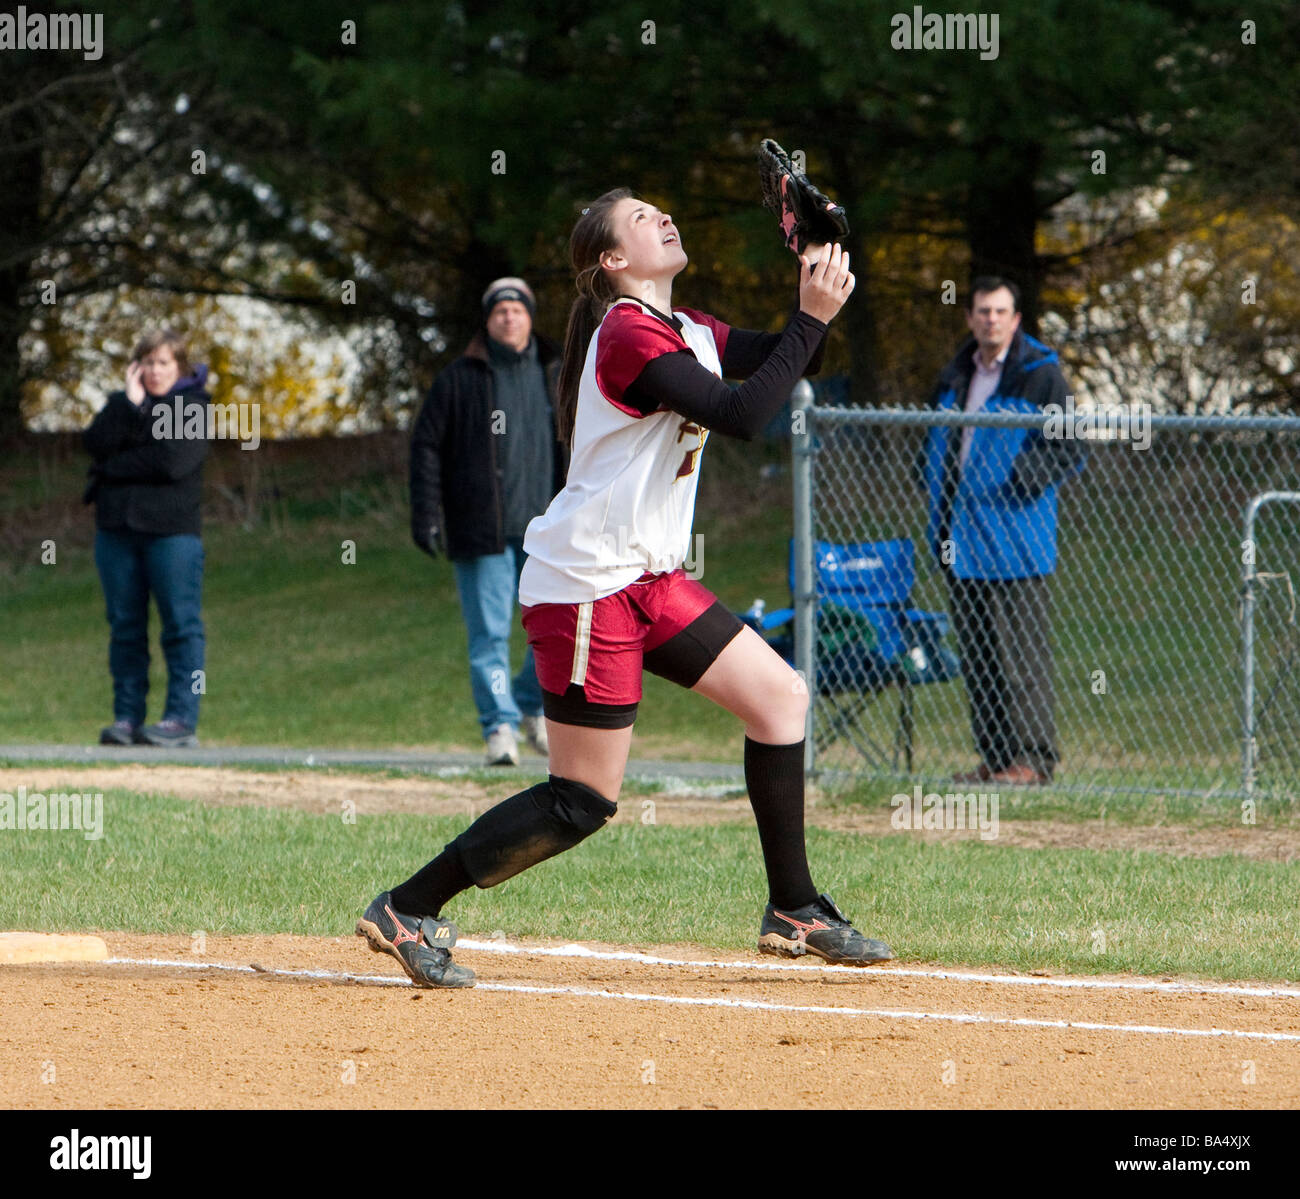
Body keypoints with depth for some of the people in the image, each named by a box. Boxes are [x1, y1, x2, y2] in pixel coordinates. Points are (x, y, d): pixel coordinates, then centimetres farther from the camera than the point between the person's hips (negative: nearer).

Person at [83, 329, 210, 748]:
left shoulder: (194, 406, 2)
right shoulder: (121, 404, 17)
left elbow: (172, 461, -12)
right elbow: (95, 443, -2)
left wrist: (114, 468, -3)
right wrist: (129, 404, -10)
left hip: (171, 529, -5)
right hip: (117, 529, 5)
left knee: (181, 625, -7)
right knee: (125, 628, 4)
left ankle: (182, 719, -9)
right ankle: (126, 717, 5)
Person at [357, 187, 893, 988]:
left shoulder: (687, 332, 14)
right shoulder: (629, 336, -16)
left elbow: (786, 365, 13)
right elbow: (741, 415, -25)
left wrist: (822, 292, -4)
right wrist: (812, 319, -20)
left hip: (650, 578, 10)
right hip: (587, 583, -10)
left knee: (780, 696, 7)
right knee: (585, 802, -8)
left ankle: (794, 911, 15)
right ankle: (409, 910, 0)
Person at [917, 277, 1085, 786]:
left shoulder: (1039, 375, -4)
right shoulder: (954, 377, 17)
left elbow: (1066, 451, -7)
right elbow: (935, 446, 28)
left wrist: (1021, 479, -20)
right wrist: (937, 494, 10)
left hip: (1014, 538, -7)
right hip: (963, 540, 7)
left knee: (1020, 651, -8)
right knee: (976, 654, 8)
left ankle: (1033, 758, -6)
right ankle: (993, 755, 14)